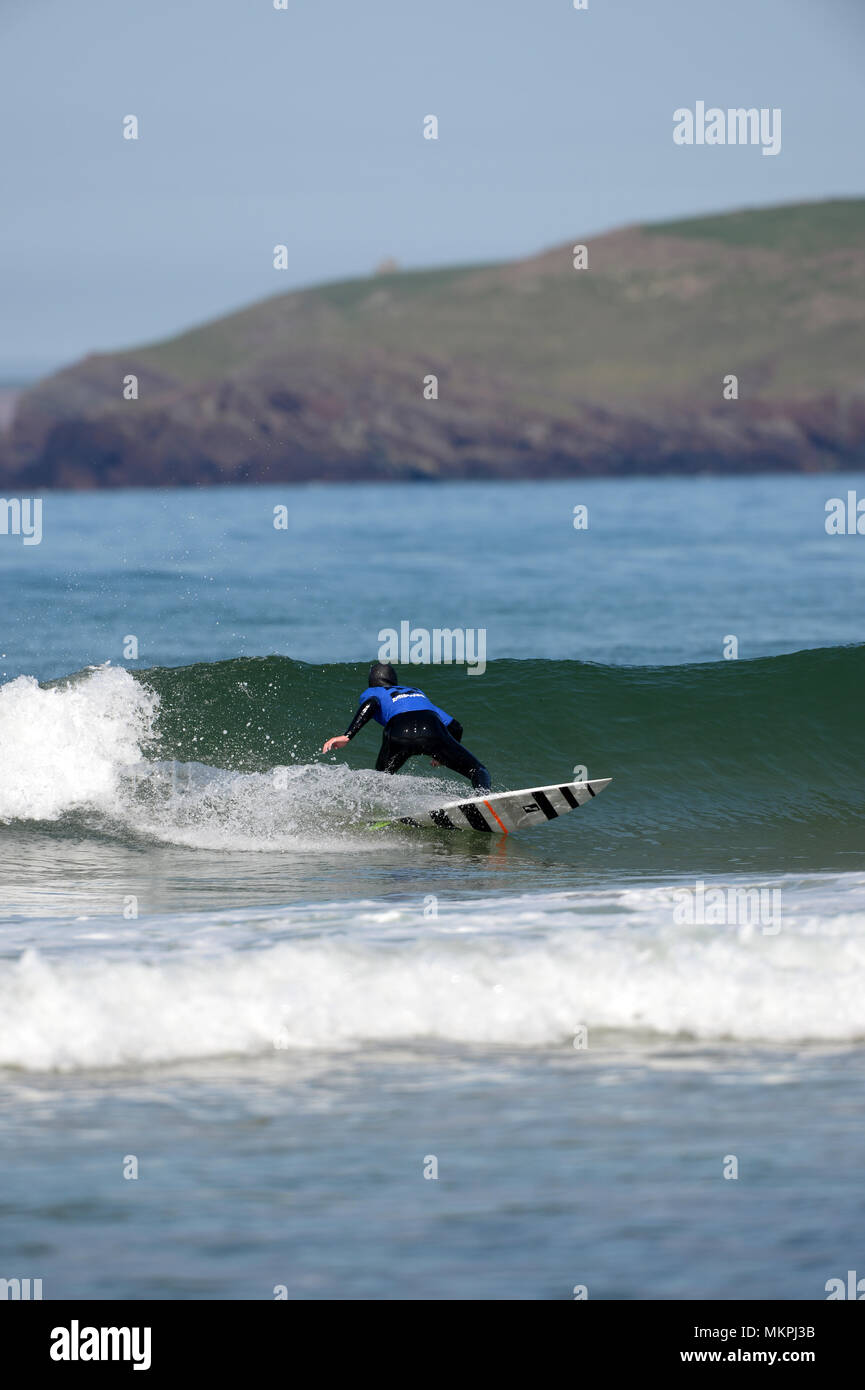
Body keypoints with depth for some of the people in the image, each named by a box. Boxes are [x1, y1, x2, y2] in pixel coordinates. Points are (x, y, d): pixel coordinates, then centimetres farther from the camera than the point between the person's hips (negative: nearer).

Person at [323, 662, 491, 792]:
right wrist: (444, 756, 54)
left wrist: (347, 736, -7)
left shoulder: (372, 693, 31)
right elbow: (455, 727, 38)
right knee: (478, 772, 8)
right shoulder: (417, 692, 42)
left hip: (399, 734, -1)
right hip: (432, 731, 1)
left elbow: (371, 704, 2)